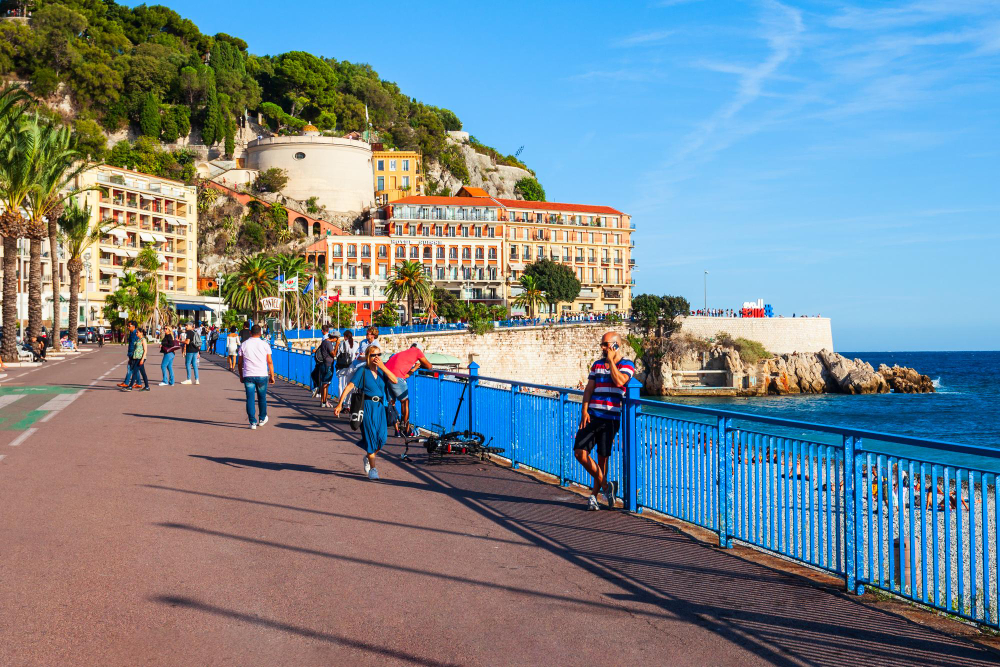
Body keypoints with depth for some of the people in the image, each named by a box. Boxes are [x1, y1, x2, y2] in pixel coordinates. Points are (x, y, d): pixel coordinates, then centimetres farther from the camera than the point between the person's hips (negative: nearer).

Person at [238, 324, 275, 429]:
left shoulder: (244, 345, 4)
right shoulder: (264, 344, 0)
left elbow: (239, 363, 9)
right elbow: (270, 362, 1)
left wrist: (241, 376, 20)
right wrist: (272, 375, 8)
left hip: (248, 375, 0)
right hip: (262, 375, 0)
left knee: (250, 398, 1)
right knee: (262, 397, 16)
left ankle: (253, 422, -4)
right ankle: (262, 419, 30)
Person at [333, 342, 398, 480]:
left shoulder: (382, 370, 7)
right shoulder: (362, 371, -5)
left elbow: (395, 381, -8)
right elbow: (349, 387, -11)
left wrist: (382, 367, -13)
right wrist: (340, 404, -19)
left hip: (380, 406, 4)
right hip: (367, 406, -4)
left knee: (382, 437, -1)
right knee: (371, 436, -4)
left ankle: (368, 457, 28)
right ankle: (372, 469, 6)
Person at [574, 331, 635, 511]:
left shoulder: (627, 365, 1)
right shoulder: (597, 364, 15)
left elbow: (619, 381, -19)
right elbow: (589, 388, 10)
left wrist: (611, 360, -12)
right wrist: (584, 410, -3)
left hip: (610, 418, -4)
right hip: (592, 416, 4)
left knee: (602, 457, 3)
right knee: (580, 452, -6)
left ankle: (594, 496, 16)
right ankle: (605, 485, 8)